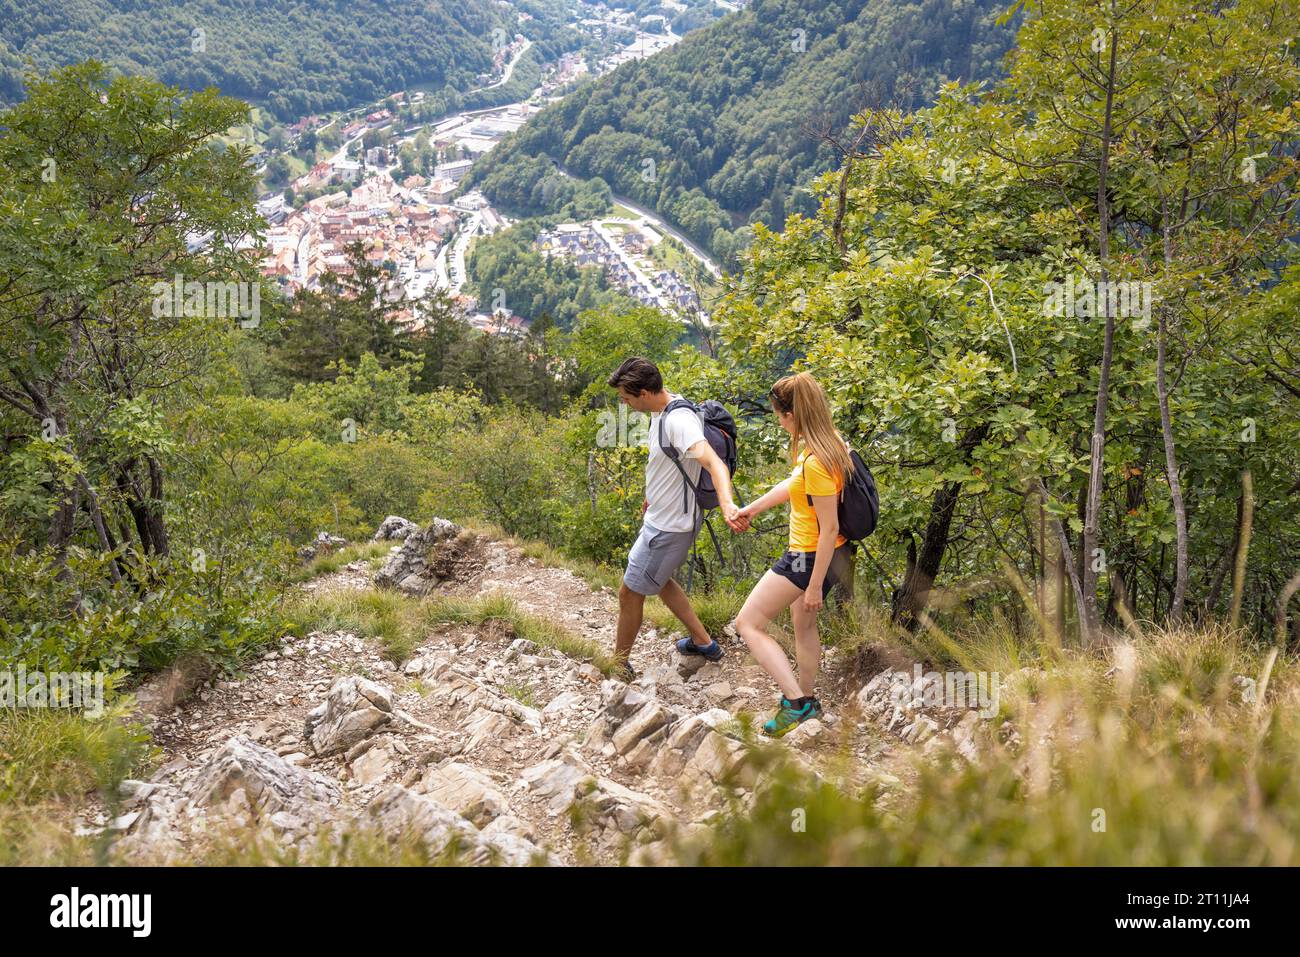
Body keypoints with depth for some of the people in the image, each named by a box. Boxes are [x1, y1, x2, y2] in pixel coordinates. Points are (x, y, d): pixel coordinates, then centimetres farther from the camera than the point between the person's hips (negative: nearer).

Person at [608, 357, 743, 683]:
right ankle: (703, 642, 38)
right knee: (658, 580, 28)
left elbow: (713, 462, -42)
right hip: (660, 517, 10)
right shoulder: (661, 411, 3)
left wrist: (727, 503, -60)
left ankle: (618, 666, 21)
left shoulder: (679, 421, -29)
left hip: (670, 527, -10)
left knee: (630, 592, 3)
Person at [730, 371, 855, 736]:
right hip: (821, 553, 9)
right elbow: (795, 484, 17)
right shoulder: (829, 443, 0)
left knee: (749, 623, 2)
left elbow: (829, 530, -26)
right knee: (803, 625, 27)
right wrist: (752, 508, 23)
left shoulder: (816, 462, -29)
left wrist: (815, 586, -19)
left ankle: (795, 701, 1)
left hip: (811, 558, -9)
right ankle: (808, 699, 46)